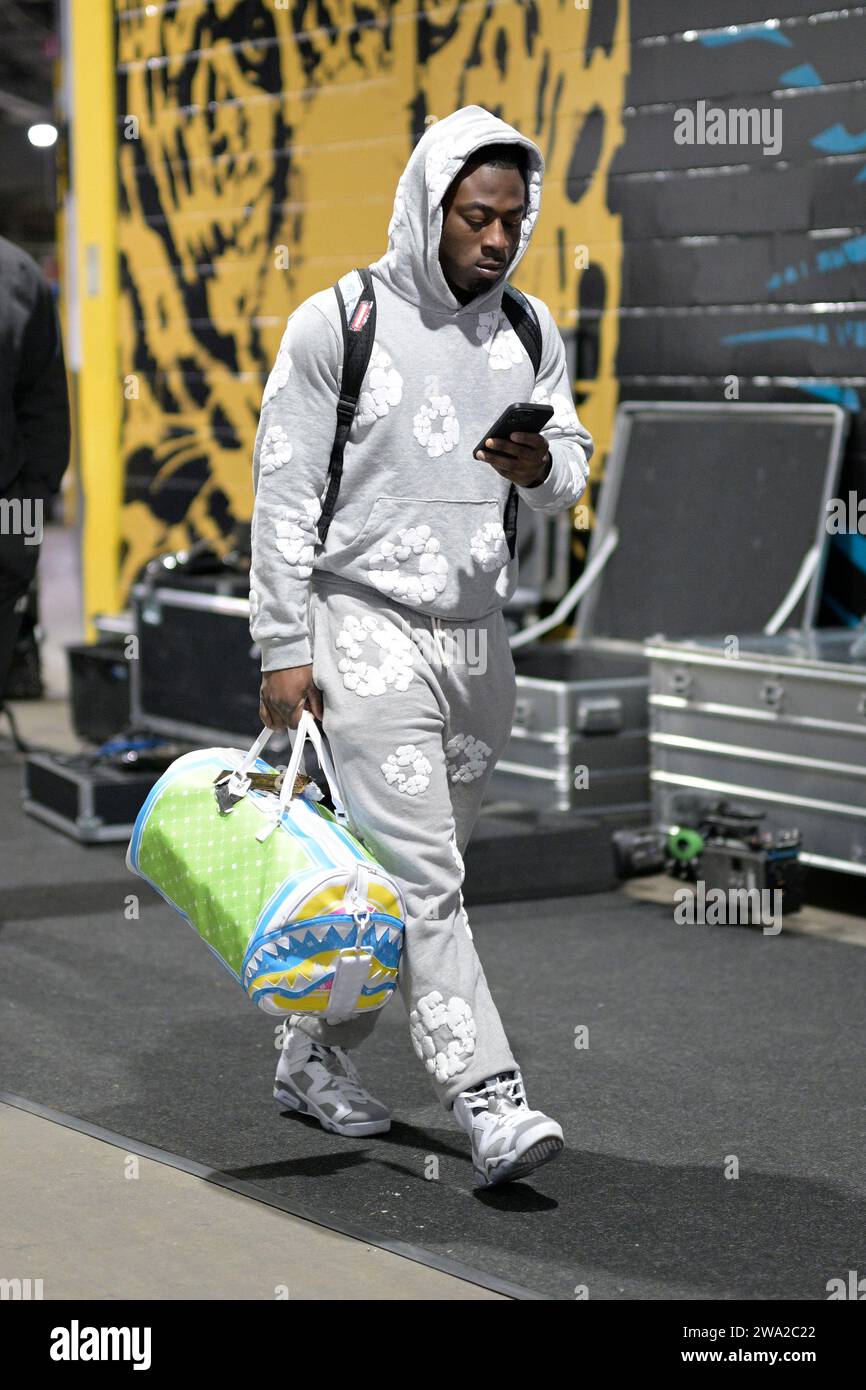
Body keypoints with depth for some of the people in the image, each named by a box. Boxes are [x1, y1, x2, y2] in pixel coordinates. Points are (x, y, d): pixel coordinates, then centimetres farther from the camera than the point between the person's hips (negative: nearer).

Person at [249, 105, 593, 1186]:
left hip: (477, 638, 6)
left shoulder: (529, 330, 9)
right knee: (420, 875, -11)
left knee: (409, 871, 11)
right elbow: (282, 496, -5)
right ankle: (487, 1104, -13)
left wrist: (543, 467, -14)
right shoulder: (335, 325, -6)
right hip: (366, 630, -6)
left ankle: (315, 1055, 27)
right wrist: (283, 648, -9)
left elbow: (573, 465, 12)